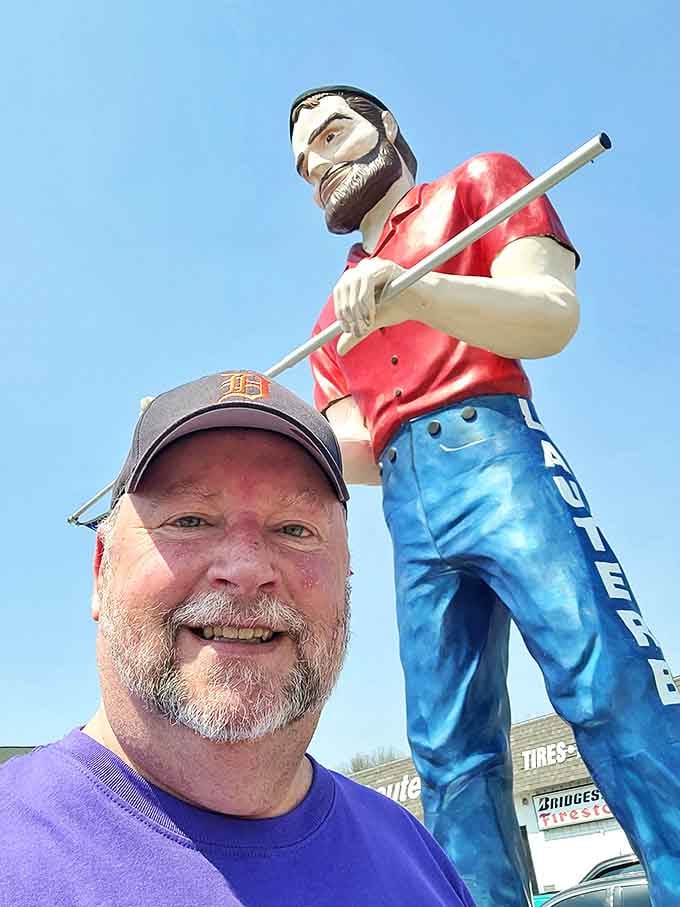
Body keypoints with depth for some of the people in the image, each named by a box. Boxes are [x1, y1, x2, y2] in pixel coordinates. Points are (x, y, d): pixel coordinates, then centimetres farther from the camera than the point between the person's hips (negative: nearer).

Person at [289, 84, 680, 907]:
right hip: (408, 510, 6)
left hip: (492, 454, -5)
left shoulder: (475, 184, 16)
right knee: (449, 751, 0)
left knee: (611, 688, -17)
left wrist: (416, 294, -17)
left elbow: (554, 316, -2)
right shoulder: (335, 316, 31)